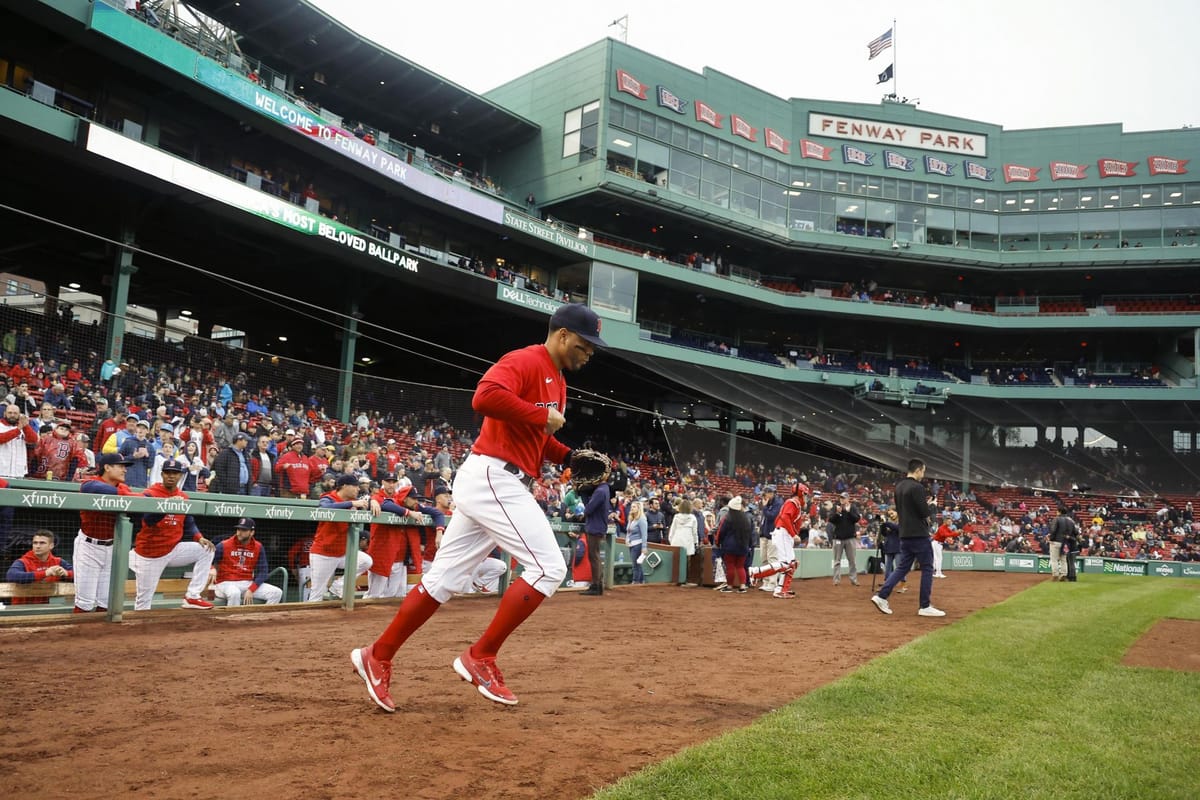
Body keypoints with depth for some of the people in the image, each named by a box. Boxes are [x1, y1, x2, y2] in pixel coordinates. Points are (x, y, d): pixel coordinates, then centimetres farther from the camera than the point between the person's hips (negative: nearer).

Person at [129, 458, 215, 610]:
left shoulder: (183, 498, 5)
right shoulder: (150, 494, -13)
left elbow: (189, 524, 9)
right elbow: (148, 520, -29)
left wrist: (199, 538, -9)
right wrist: (167, 504, -44)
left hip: (173, 550, 5)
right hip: (150, 554, -5)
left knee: (206, 550, -6)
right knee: (144, 601, -2)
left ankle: (192, 597, -4)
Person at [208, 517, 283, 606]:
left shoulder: (258, 547, 4)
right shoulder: (224, 546, -4)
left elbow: (262, 571, 2)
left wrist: (251, 590, -12)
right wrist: (212, 569, -32)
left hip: (248, 584, 4)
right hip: (226, 583, -3)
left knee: (277, 592, -14)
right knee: (234, 593, -39)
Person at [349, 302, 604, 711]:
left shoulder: (557, 380, 21)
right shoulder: (526, 361, -10)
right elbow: (486, 397, -28)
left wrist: (571, 455, 10)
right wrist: (543, 415, -19)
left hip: (498, 486, 10)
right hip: (492, 478, -10)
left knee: (442, 579, 11)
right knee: (548, 567, -11)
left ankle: (378, 657, 20)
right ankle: (480, 658, -4)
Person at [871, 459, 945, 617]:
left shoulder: (899, 486, 12)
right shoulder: (917, 487, -16)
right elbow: (925, 512, -18)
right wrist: (929, 507, 5)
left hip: (904, 534, 8)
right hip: (919, 534, -8)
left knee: (902, 567, 12)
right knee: (927, 568, 2)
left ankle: (881, 596, 2)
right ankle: (925, 606, 6)